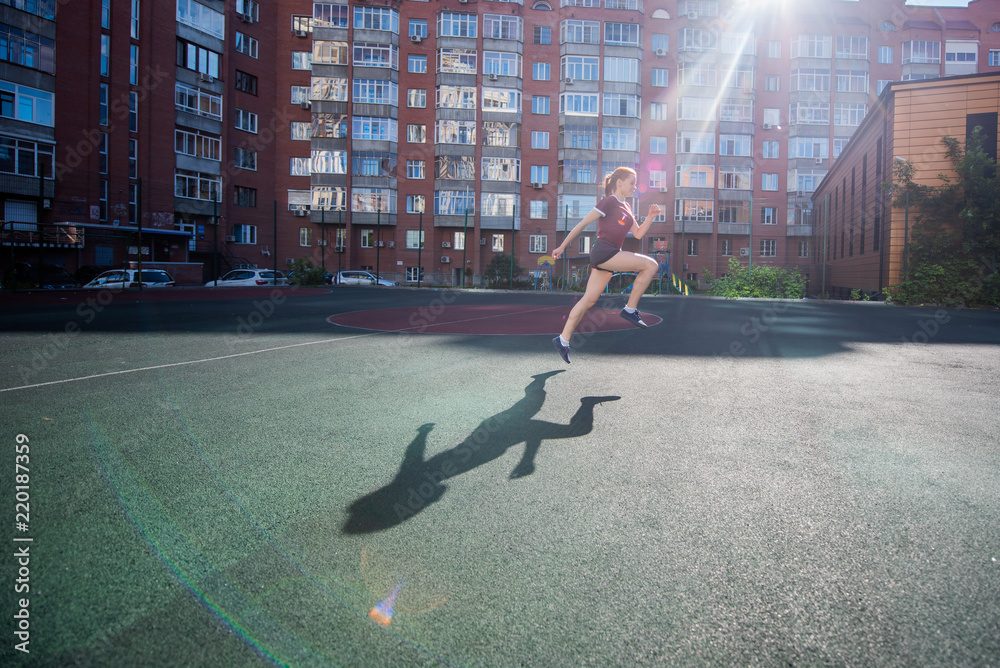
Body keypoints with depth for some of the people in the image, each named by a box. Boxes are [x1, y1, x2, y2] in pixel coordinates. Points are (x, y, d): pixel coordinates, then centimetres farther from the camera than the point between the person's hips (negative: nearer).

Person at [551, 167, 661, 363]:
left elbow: (638, 234, 20)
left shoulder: (626, 207, 21)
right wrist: (563, 246, -5)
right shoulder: (609, 202, -6)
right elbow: (583, 224, -6)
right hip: (603, 251, -9)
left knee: (589, 300, 6)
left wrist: (650, 217, 4)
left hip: (610, 255, 9)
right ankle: (630, 309, -9)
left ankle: (563, 340, 8)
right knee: (651, 264, -14)